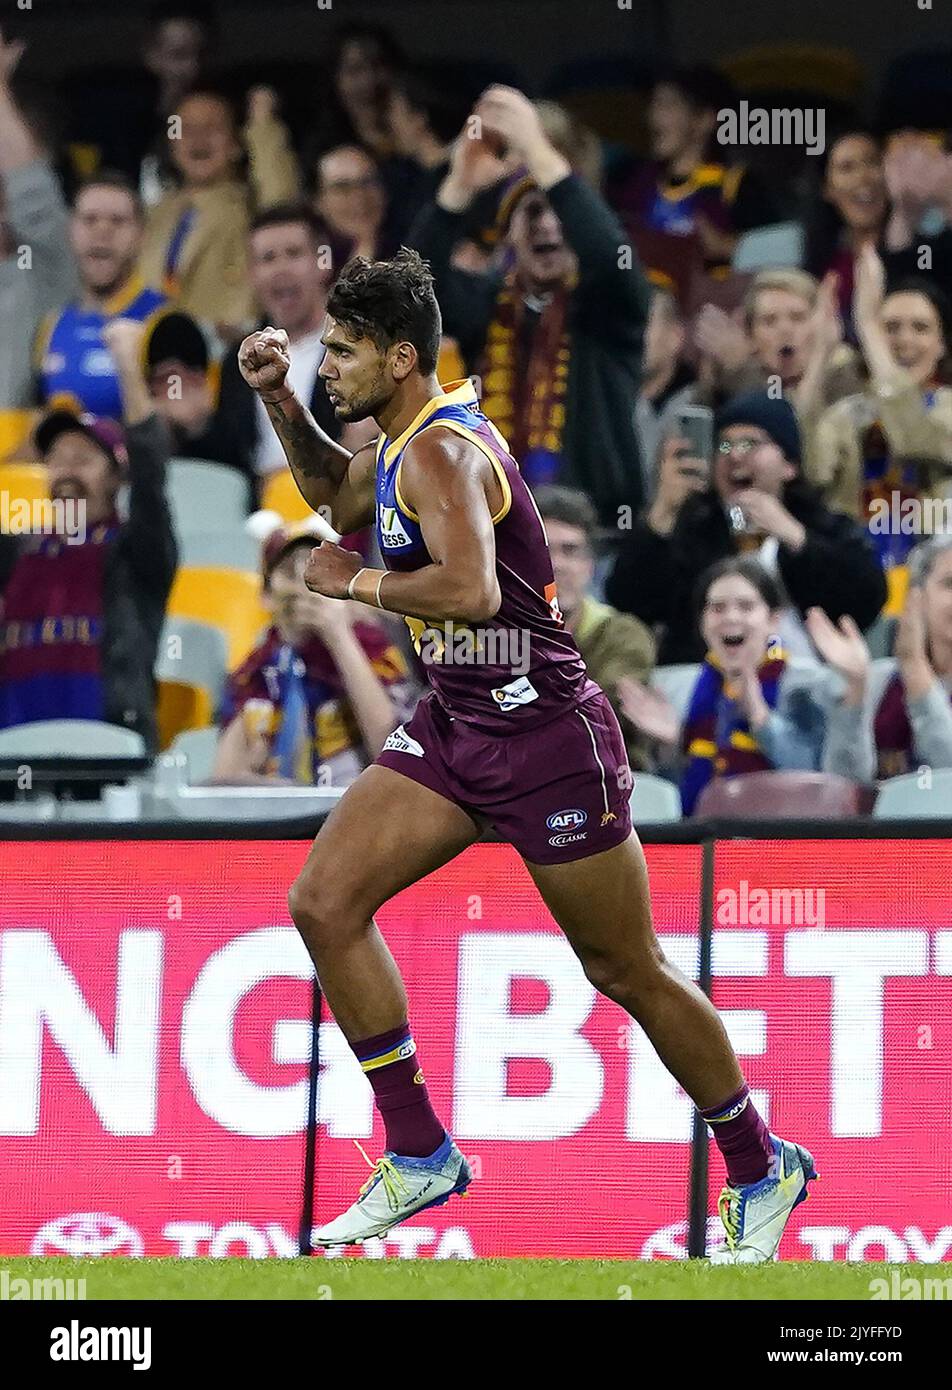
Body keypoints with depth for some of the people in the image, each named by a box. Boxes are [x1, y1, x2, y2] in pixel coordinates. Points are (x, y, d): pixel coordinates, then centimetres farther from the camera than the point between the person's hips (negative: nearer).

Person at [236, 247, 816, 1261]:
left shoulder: (442, 453, -22)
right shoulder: (402, 439, 8)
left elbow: (471, 589, -38)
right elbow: (336, 493, 32)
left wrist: (354, 582, -22)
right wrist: (278, 401, 15)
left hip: (545, 737, -9)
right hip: (452, 726, 9)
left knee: (628, 972, 2)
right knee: (324, 903, -5)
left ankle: (761, 1168, 19)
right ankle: (418, 1157, 1)